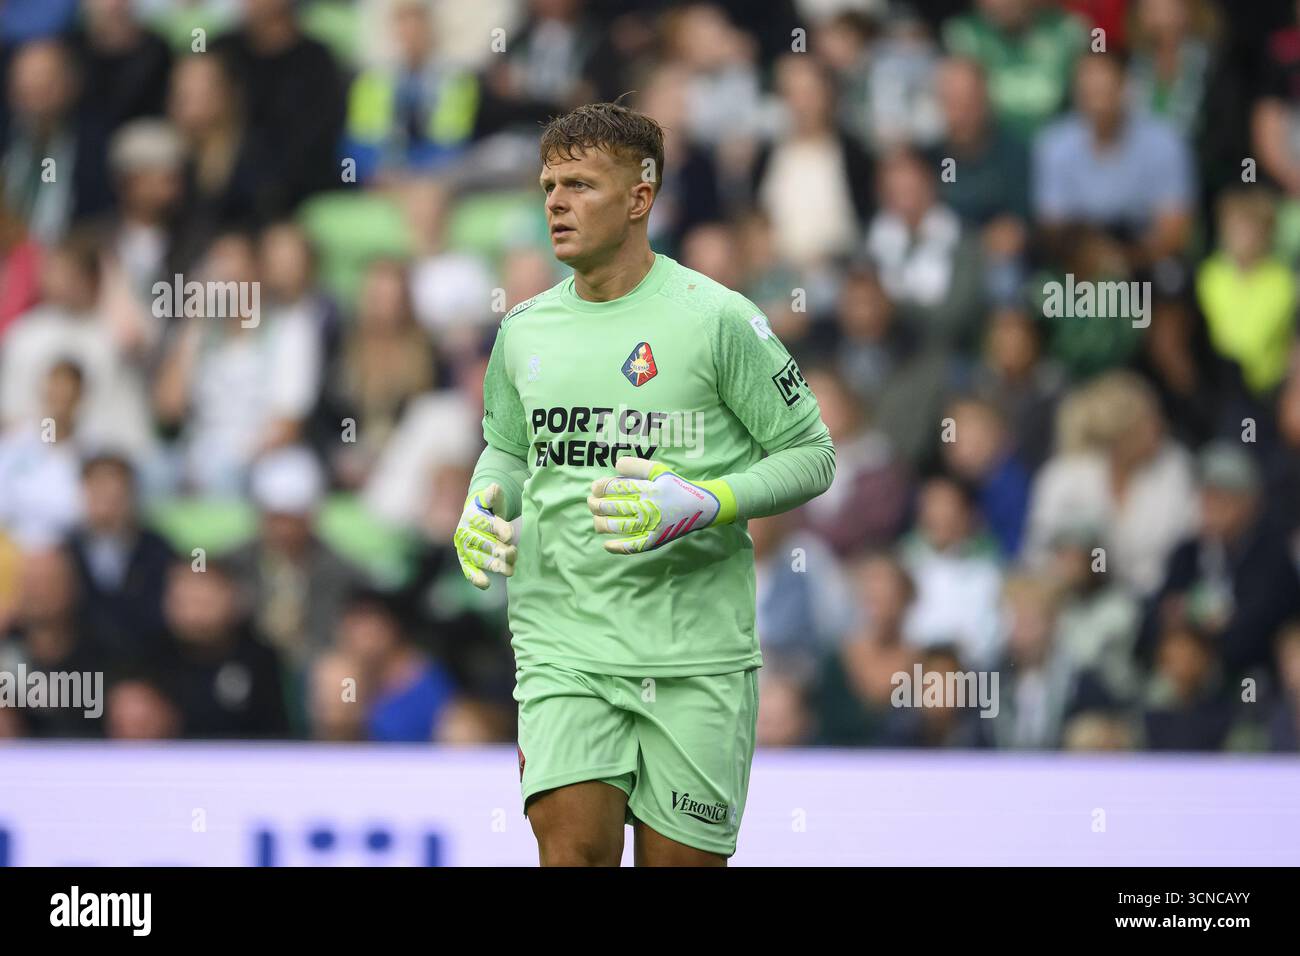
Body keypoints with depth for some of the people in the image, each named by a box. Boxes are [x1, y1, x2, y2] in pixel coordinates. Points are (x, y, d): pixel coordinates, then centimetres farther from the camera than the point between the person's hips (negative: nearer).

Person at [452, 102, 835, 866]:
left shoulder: (717, 320, -6)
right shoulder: (525, 331, 10)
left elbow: (812, 454, -1)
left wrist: (704, 505, -17)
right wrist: (483, 509, 3)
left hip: (696, 656, -3)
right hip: (562, 645, 3)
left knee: (680, 859, 1)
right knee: (574, 846, -14)